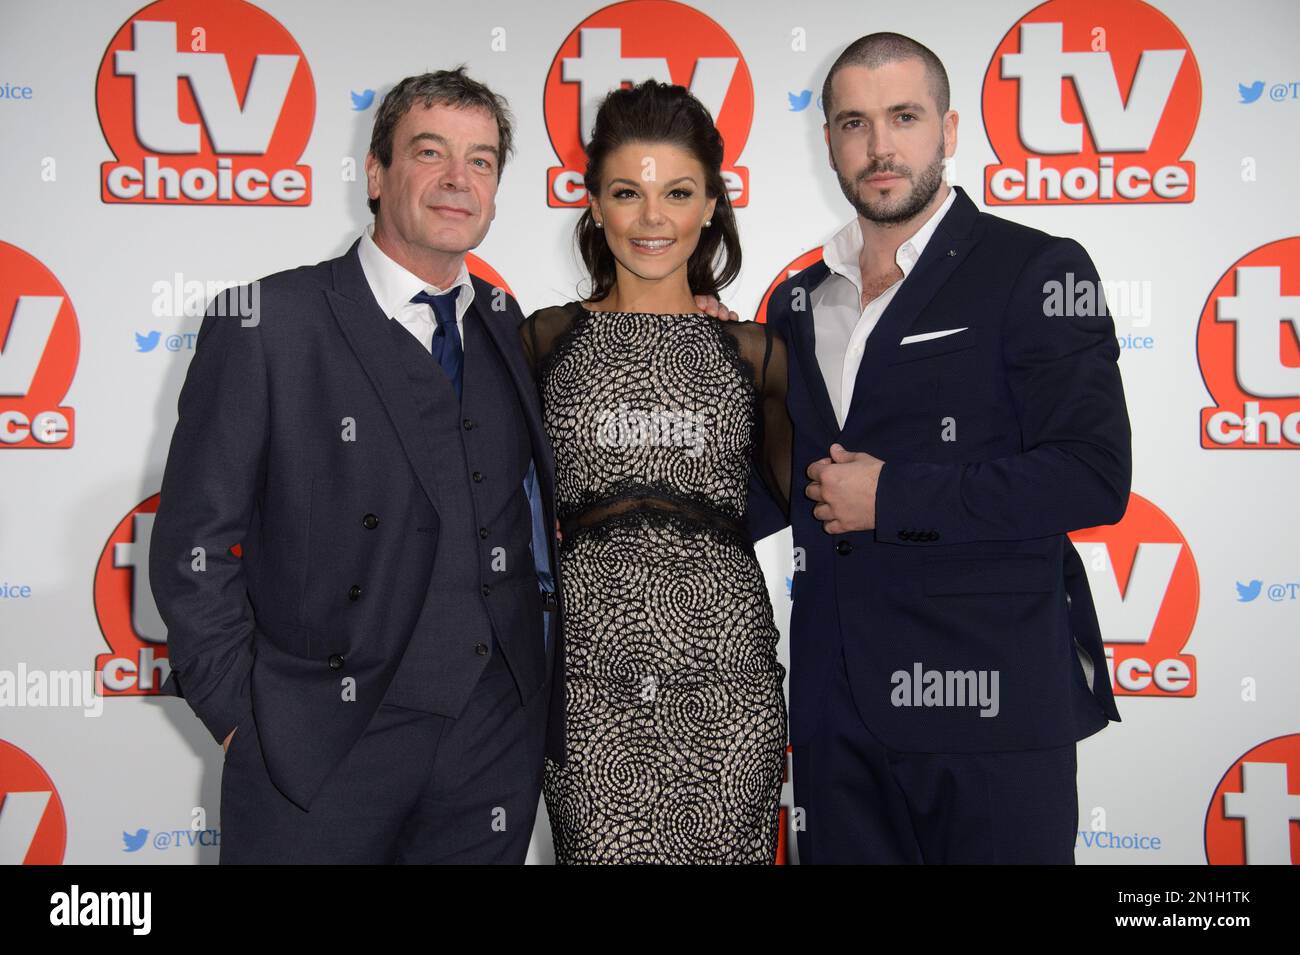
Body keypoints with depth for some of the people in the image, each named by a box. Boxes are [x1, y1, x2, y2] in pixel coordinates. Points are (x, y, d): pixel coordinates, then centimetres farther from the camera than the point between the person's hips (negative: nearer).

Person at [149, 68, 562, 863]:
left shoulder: (512, 328, 7)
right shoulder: (265, 323, -6)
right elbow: (193, 543, -5)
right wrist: (239, 713, -7)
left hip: (499, 743, 4)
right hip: (320, 752, -3)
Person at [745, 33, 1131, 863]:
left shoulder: (1036, 272, -5)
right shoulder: (799, 303, 13)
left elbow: (1094, 477, -14)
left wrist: (893, 497, -14)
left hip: (990, 701, -5)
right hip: (837, 705, 5)